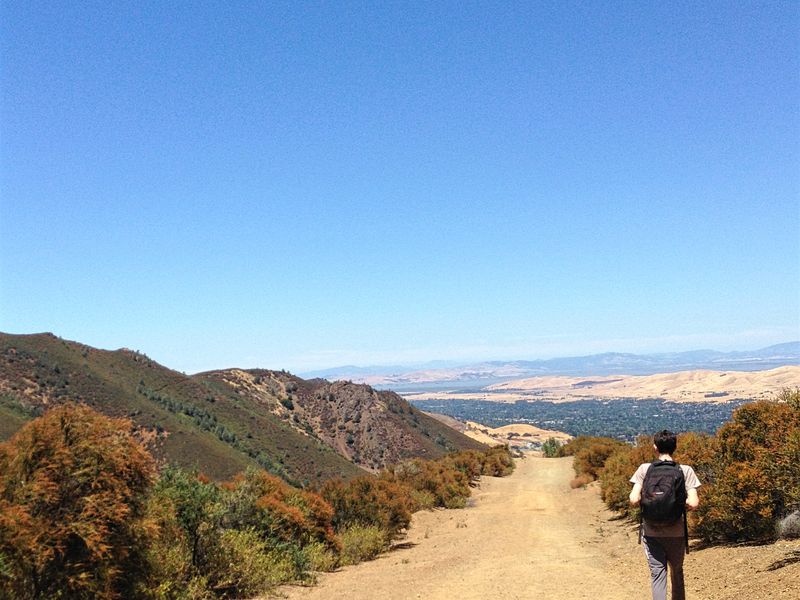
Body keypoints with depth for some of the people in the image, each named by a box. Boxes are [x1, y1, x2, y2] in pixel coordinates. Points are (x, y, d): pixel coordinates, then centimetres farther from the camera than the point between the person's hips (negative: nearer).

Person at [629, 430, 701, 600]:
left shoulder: (645, 469, -6)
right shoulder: (686, 471, -5)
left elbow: (634, 500, -13)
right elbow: (693, 503, -12)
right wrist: (681, 502, 9)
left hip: (652, 532, -1)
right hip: (677, 532, 1)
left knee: (657, 573, 5)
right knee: (677, 572, 20)